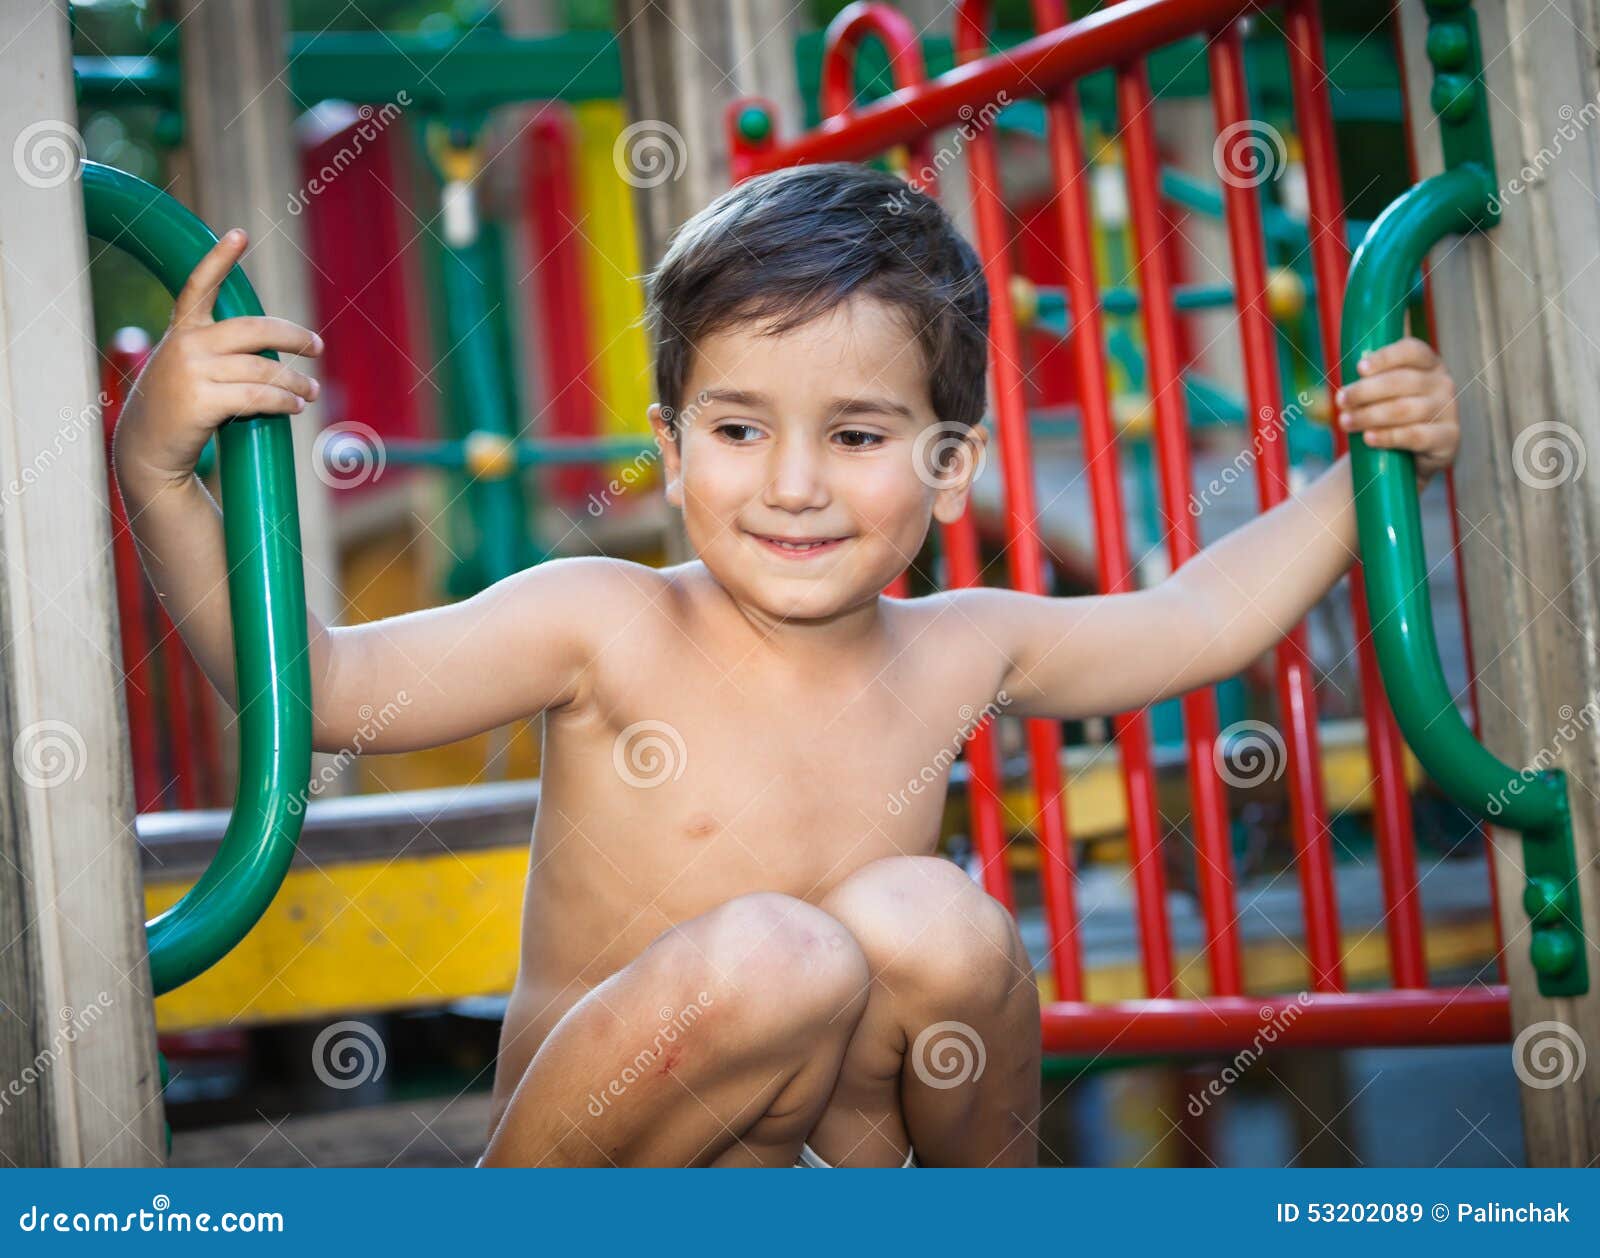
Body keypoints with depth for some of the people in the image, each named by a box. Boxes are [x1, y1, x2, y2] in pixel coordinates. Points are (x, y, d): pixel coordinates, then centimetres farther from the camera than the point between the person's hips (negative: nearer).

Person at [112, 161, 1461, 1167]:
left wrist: (1369, 470, 10)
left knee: (923, 915, -23)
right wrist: (163, 471, -33)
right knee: (772, 957, -32)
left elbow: (1197, 621, 16)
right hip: (602, 1177, -4)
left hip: (825, 1134, 4)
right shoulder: (603, 630, -15)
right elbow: (319, 685, -20)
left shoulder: (962, 653, -1)